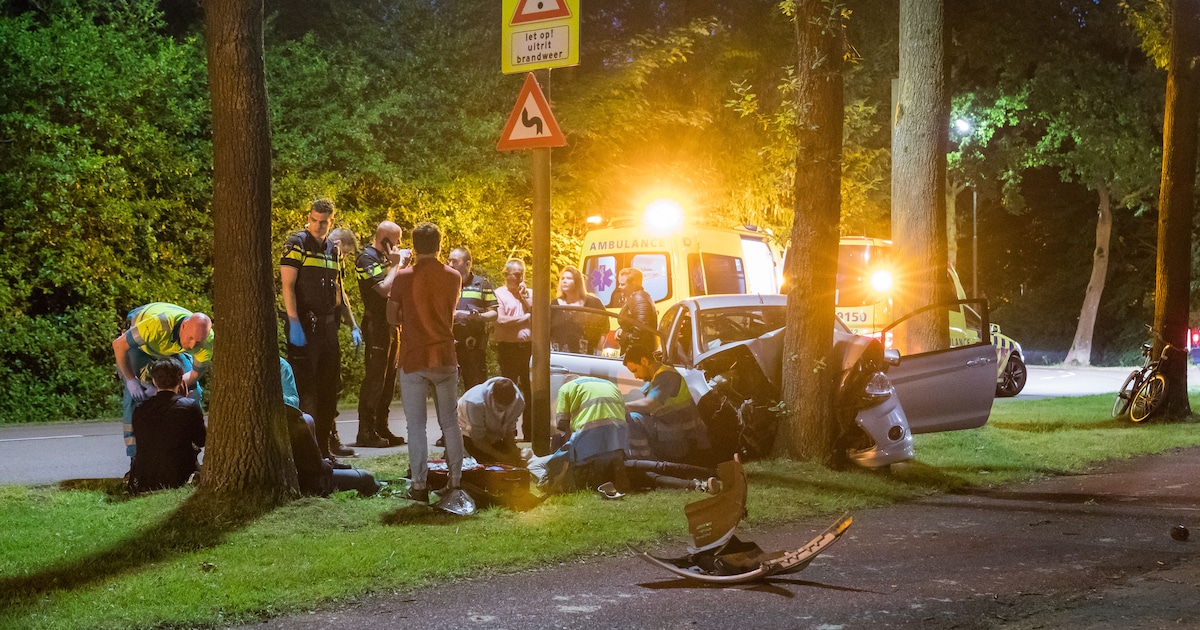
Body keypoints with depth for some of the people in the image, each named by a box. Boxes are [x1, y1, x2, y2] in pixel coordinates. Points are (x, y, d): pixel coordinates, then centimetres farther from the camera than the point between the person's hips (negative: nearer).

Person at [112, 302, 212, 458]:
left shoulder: (207, 339, -35)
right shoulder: (158, 324, -48)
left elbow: (195, 374, -21)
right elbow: (119, 344, -36)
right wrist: (131, 380, -37)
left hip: (173, 350, 3)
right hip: (140, 341, -3)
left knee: (192, 390, -8)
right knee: (134, 392, -20)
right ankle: (134, 450, -13)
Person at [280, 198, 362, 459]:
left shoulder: (333, 249, 15)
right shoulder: (297, 243, -6)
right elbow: (287, 285, -13)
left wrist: (352, 325, 17)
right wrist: (294, 323, -21)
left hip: (328, 324, 7)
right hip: (304, 325, -7)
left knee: (330, 385, 11)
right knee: (304, 386, -7)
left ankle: (326, 439, 19)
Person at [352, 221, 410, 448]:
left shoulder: (384, 258, 18)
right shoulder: (366, 258, -11)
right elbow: (384, 289, -21)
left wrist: (403, 264, 11)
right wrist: (395, 265, -13)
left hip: (391, 325, 10)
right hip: (376, 325, -10)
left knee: (388, 379, 11)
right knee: (374, 379, -10)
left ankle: (381, 429, 17)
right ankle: (366, 433, -10)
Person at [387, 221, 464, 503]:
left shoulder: (403, 277, -8)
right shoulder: (453, 277, 0)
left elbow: (392, 317, -1)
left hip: (413, 360, -2)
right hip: (445, 358, 2)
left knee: (416, 425, 1)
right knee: (450, 423, 10)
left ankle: (420, 485, -1)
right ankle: (455, 480, 10)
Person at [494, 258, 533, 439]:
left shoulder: (530, 294, 15)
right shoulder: (499, 294, -1)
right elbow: (501, 319, -14)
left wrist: (525, 297, -4)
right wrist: (525, 318, -5)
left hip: (528, 346, 4)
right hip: (509, 347, -4)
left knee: (529, 389, 5)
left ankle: (529, 431, 10)